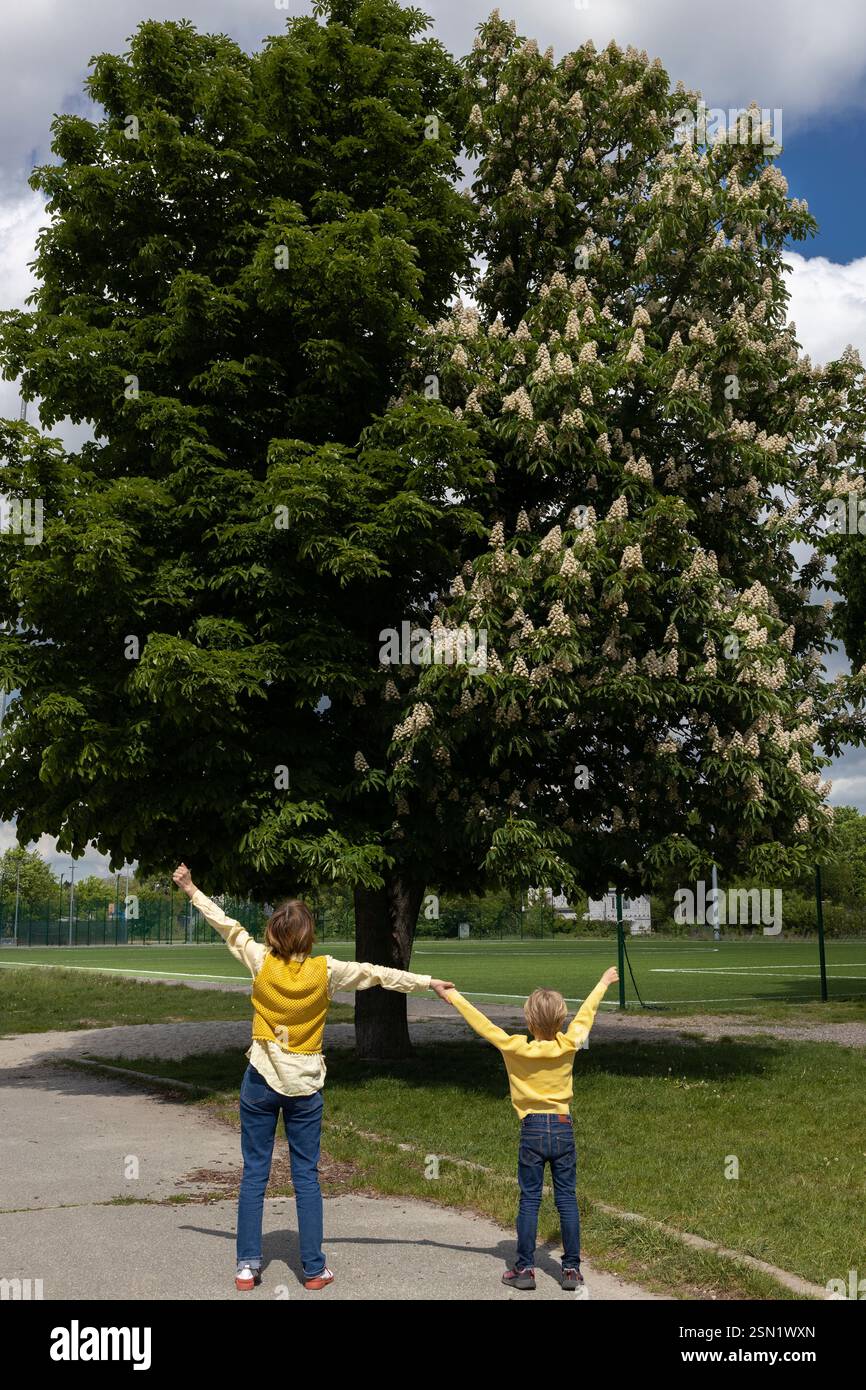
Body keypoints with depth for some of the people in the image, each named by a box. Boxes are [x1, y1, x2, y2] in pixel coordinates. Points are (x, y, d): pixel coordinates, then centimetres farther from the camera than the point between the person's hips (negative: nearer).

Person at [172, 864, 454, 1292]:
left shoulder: (261, 961, -8)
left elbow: (226, 926, 2)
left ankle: (247, 1267, 11)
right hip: (305, 1086, 0)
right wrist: (428, 982, 8)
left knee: (254, 1173, 8)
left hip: (261, 1080, 0)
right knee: (306, 1176, 8)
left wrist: (190, 890, 13)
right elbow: (378, 974, 0)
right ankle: (314, 1269, 11)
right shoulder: (326, 970, -7)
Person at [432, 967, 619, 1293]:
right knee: (567, 1200, 7)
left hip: (532, 1131, -2)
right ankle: (572, 1269, 10)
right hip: (563, 1128, 2)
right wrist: (603, 983, 27)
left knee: (529, 1201, 5)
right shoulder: (568, 1045, -4)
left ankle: (524, 1269, 9)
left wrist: (452, 996, 4)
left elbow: (482, 1024, -6)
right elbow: (586, 1013, 11)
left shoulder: (516, 1048, -12)